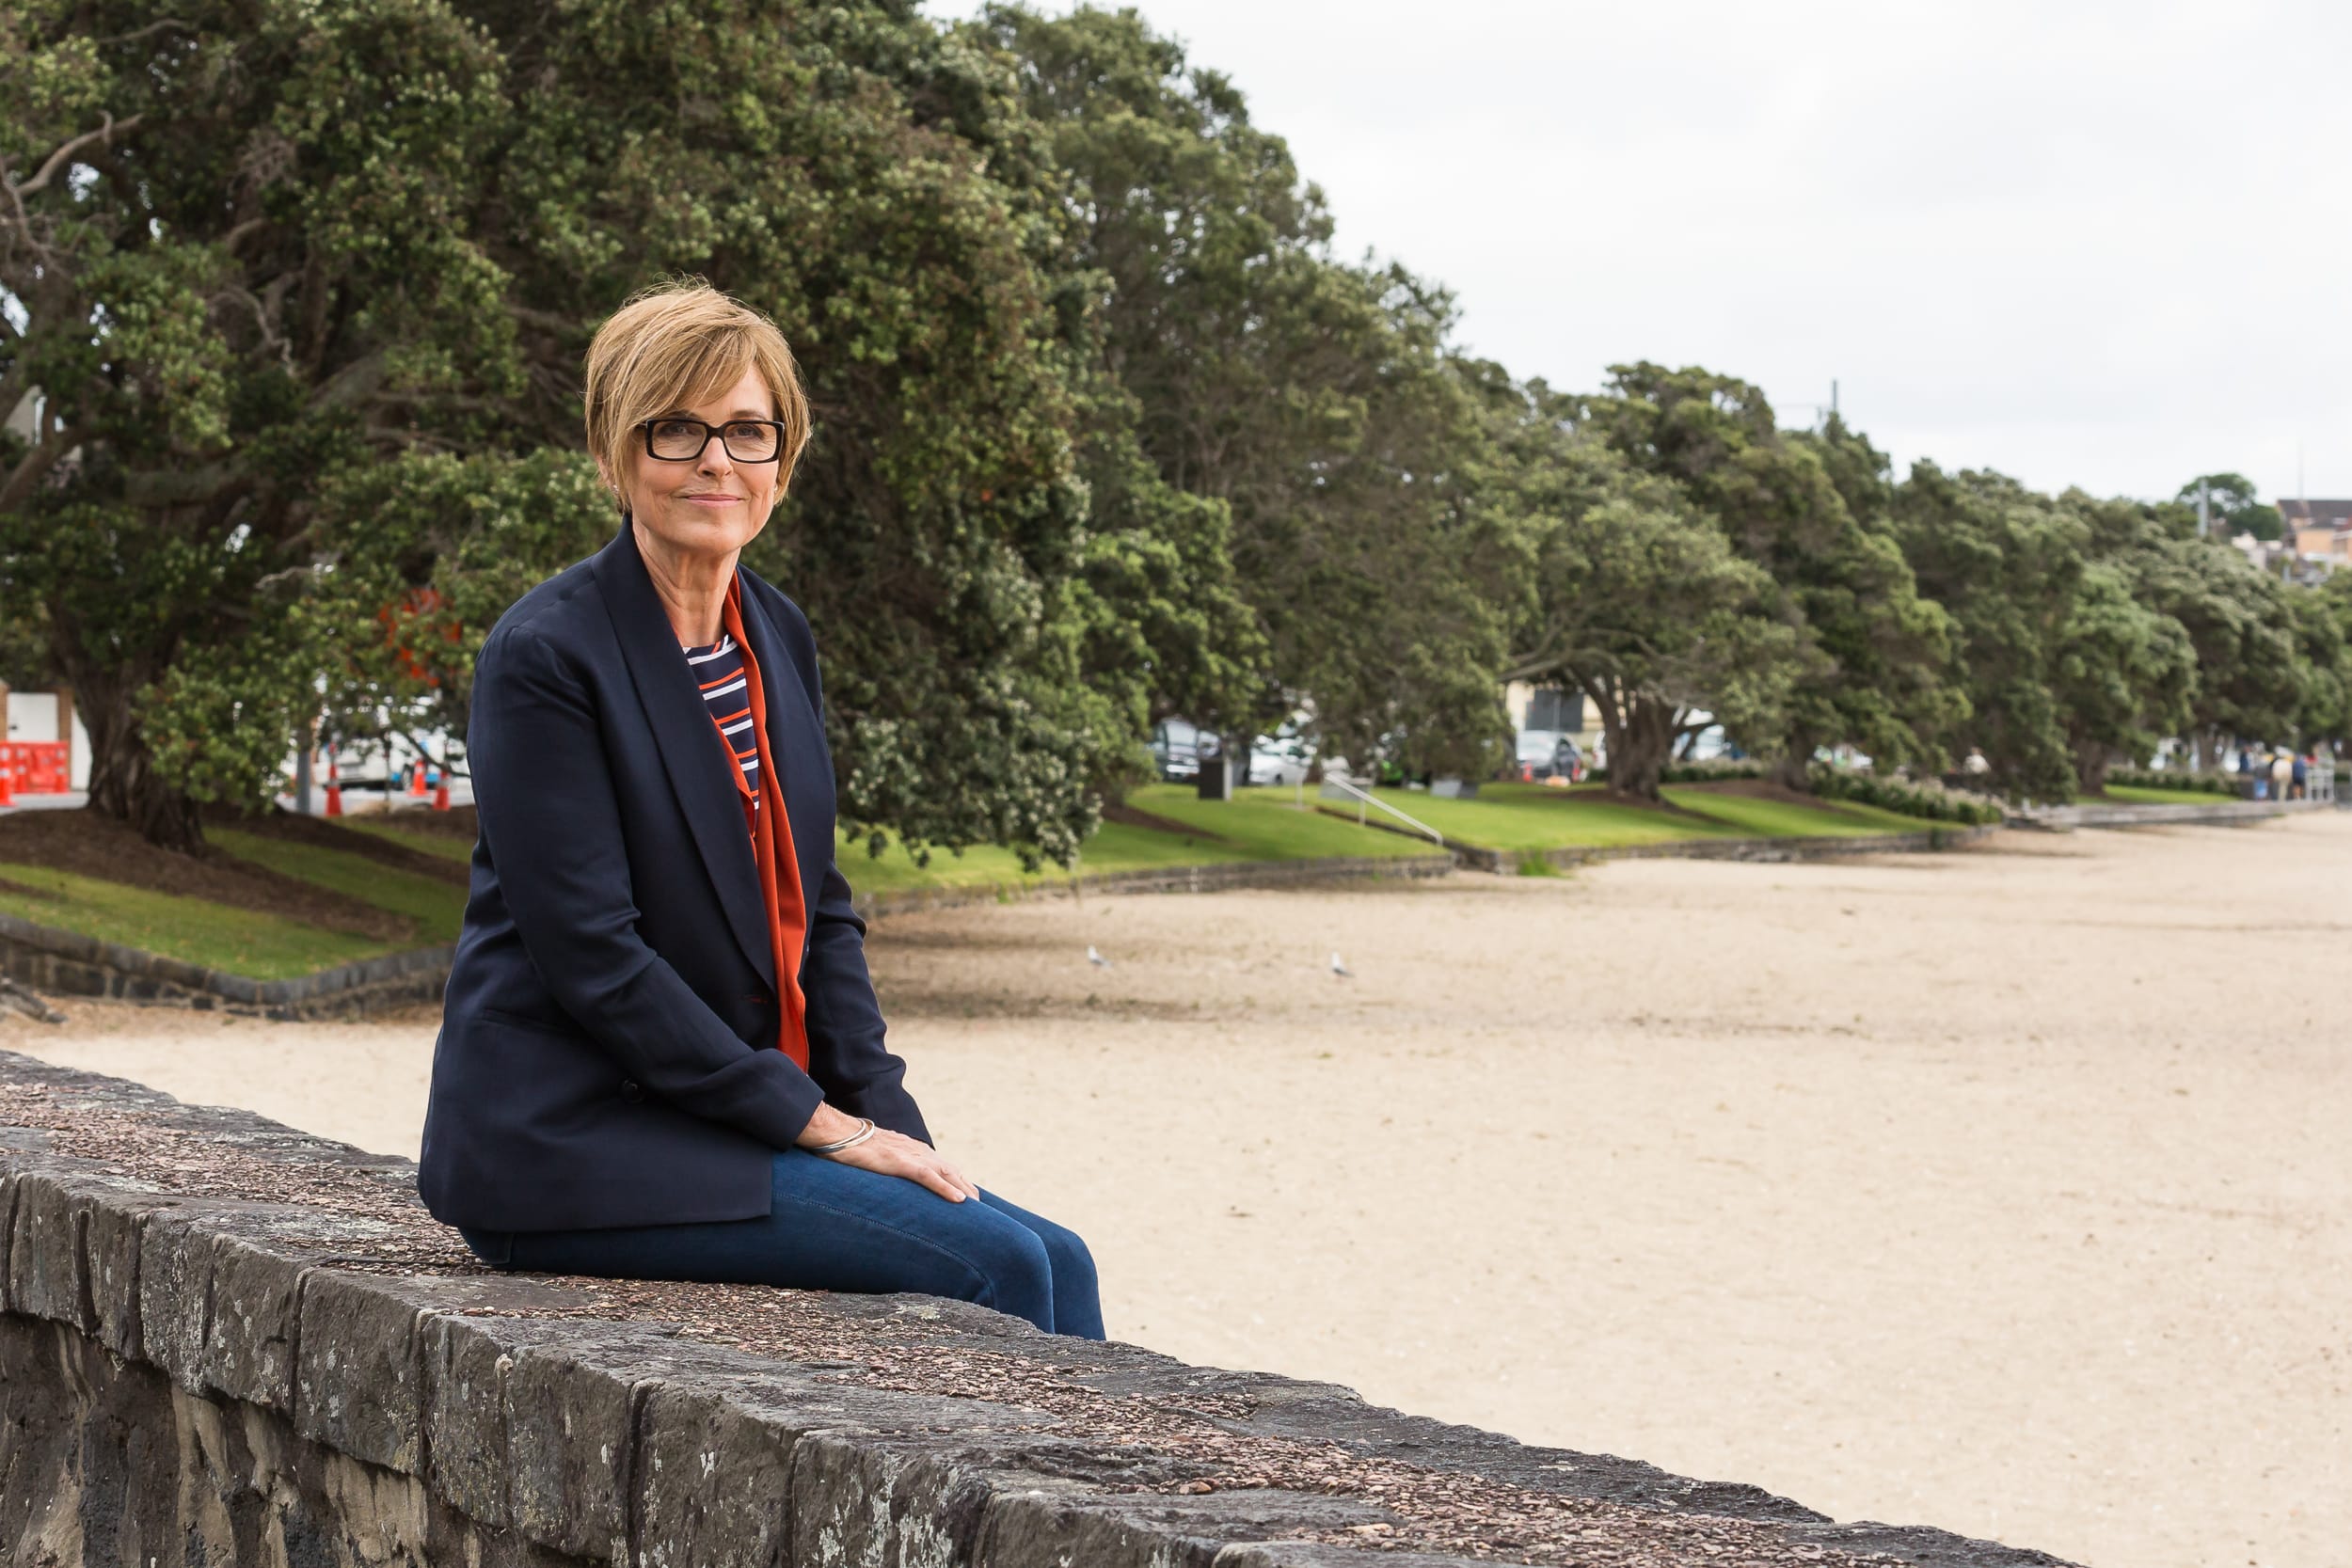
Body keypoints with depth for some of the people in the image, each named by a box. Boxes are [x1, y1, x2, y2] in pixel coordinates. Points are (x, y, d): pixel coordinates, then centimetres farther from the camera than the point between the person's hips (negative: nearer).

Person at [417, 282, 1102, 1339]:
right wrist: (815, 1119, -15)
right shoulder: (546, 655, -13)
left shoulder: (780, 639, 11)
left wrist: (886, 1120, 0)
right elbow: (590, 954, -17)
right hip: (569, 1147, -7)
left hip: (731, 1122, 7)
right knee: (993, 1266, -19)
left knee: (1054, 1261, -8)